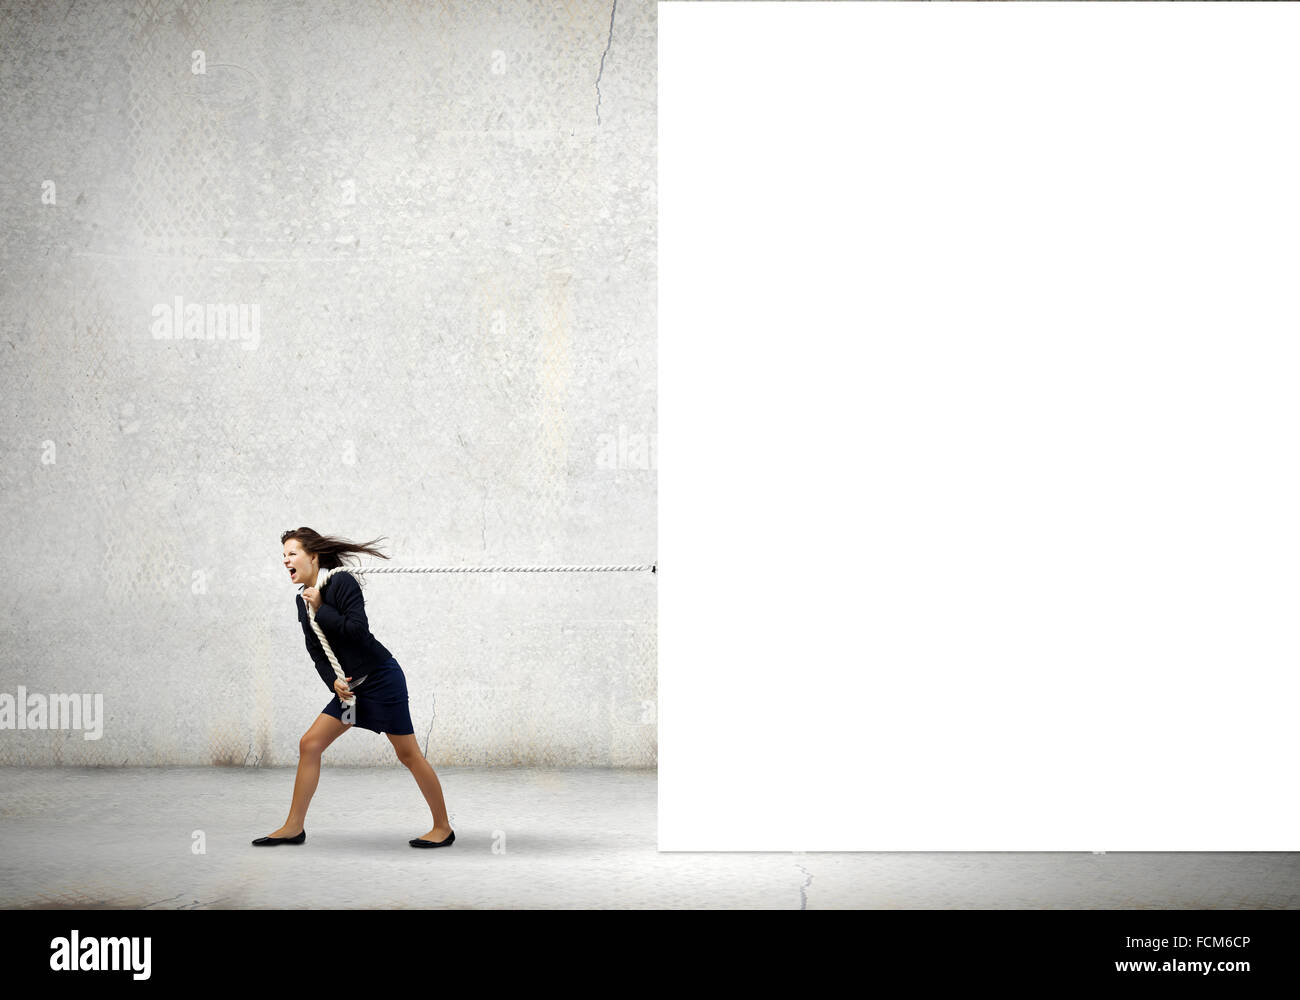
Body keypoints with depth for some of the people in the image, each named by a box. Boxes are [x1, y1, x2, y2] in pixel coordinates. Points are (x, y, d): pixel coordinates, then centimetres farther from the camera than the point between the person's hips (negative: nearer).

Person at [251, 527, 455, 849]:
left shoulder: (342, 582, -14)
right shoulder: (304, 601, 10)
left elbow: (357, 629, -24)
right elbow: (316, 651, 10)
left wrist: (320, 608, -16)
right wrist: (334, 681, -7)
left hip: (381, 678, -8)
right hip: (351, 686, 8)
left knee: (408, 753, -2)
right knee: (309, 744, 3)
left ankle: (443, 828, 9)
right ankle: (294, 827, 12)